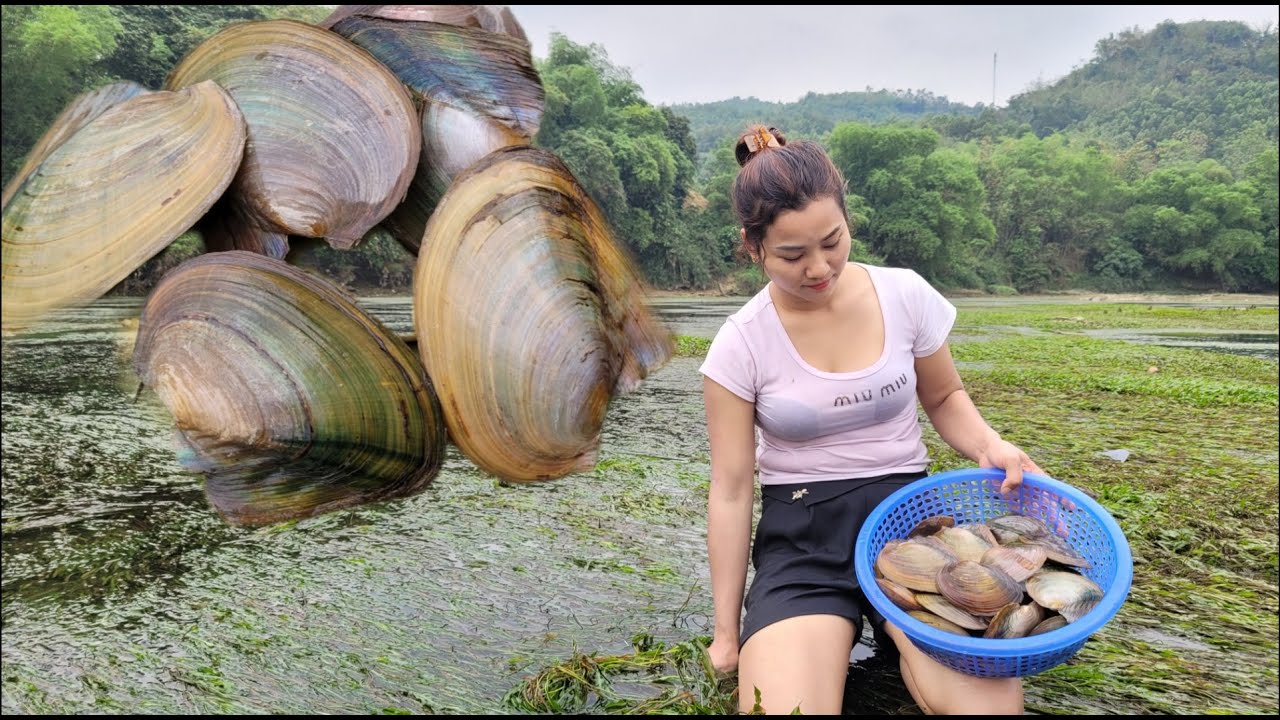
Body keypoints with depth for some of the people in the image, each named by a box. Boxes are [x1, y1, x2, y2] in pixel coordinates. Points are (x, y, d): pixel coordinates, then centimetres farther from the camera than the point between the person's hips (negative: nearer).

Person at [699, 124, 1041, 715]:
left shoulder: (905, 295, -4)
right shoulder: (740, 346, -9)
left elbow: (944, 398, 13)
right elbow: (731, 490, -5)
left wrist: (991, 447, -11)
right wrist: (728, 631, -2)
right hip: (801, 535, -1)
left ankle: (903, 628, 4)